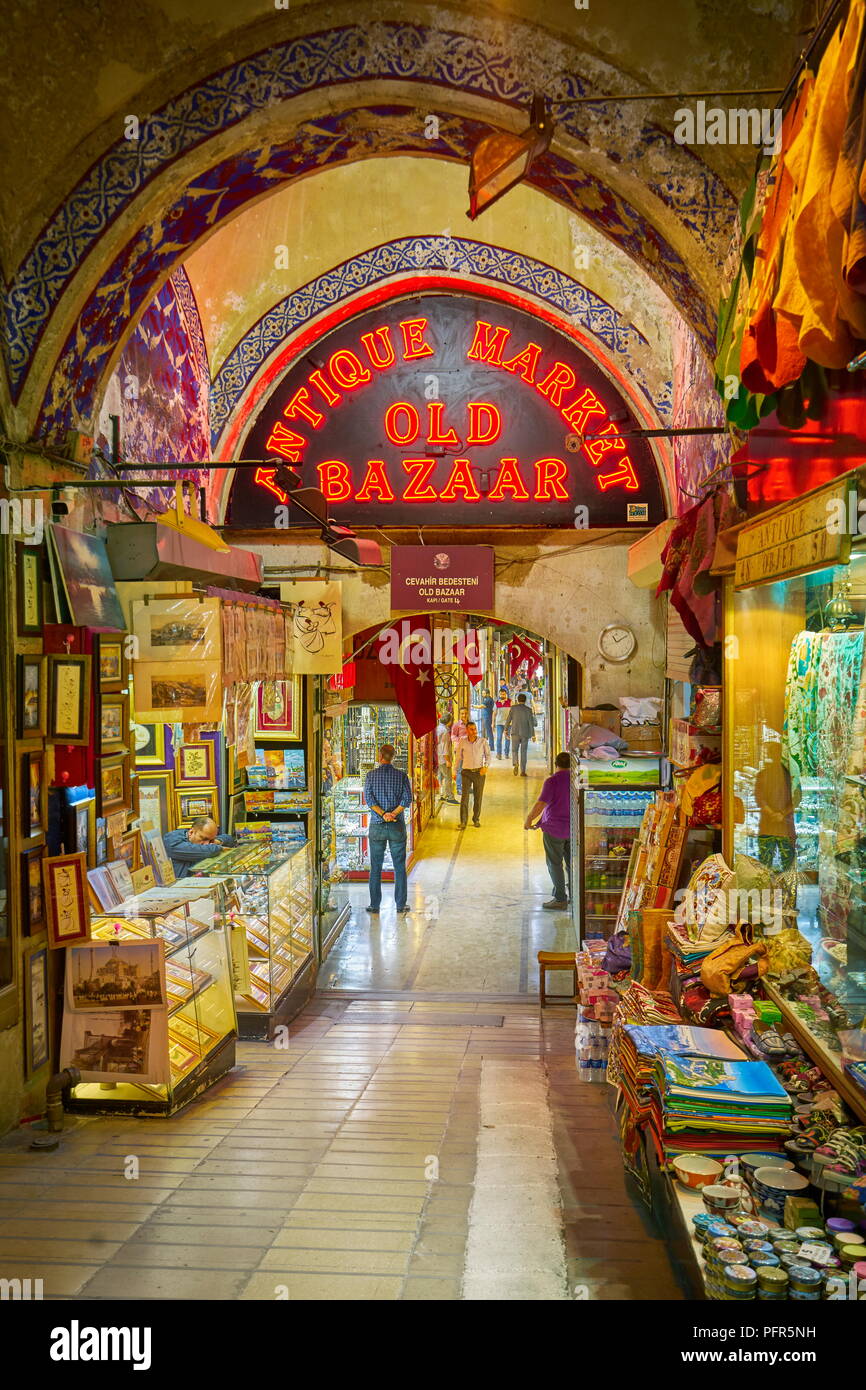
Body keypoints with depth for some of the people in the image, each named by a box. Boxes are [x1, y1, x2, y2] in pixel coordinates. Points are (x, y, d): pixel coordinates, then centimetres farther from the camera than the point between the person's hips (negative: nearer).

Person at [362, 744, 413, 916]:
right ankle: (401, 906, 9)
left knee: (375, 868, 7)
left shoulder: (371, 775, 0)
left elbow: (368, 798, -10)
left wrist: (383, 814, -13)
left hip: (377, 825, 0)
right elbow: (407, 798, -9)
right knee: (399, 867, 7)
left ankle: (375, 907, 9)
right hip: (397, 826, 0)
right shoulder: (401, 775, 0)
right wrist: (393, 814, -11)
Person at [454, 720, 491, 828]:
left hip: (479, 772, 1)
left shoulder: (483, 741, -2)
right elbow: (459, 757, 8)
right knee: (464, 797, -8)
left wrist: (486, 766, -14)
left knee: (478, 797, 8)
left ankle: (476, 819, 24)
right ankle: (463, 821, -6)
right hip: (466, 772, 0)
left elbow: (488, 755, 3)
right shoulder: (462, 742, -1)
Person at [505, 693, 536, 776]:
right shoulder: (528, 710, -1)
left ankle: (515, 764, -20)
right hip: (525, 734, 1)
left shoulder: (513, 708, -2)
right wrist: (533, 735, 0)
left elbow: (508, 719, -1)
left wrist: (506, 729, 12)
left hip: (515, 733, -1)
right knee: (523, 752, 8)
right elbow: (531, 723, -3)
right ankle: (523, 771, 9)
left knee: (514, 750, 7)